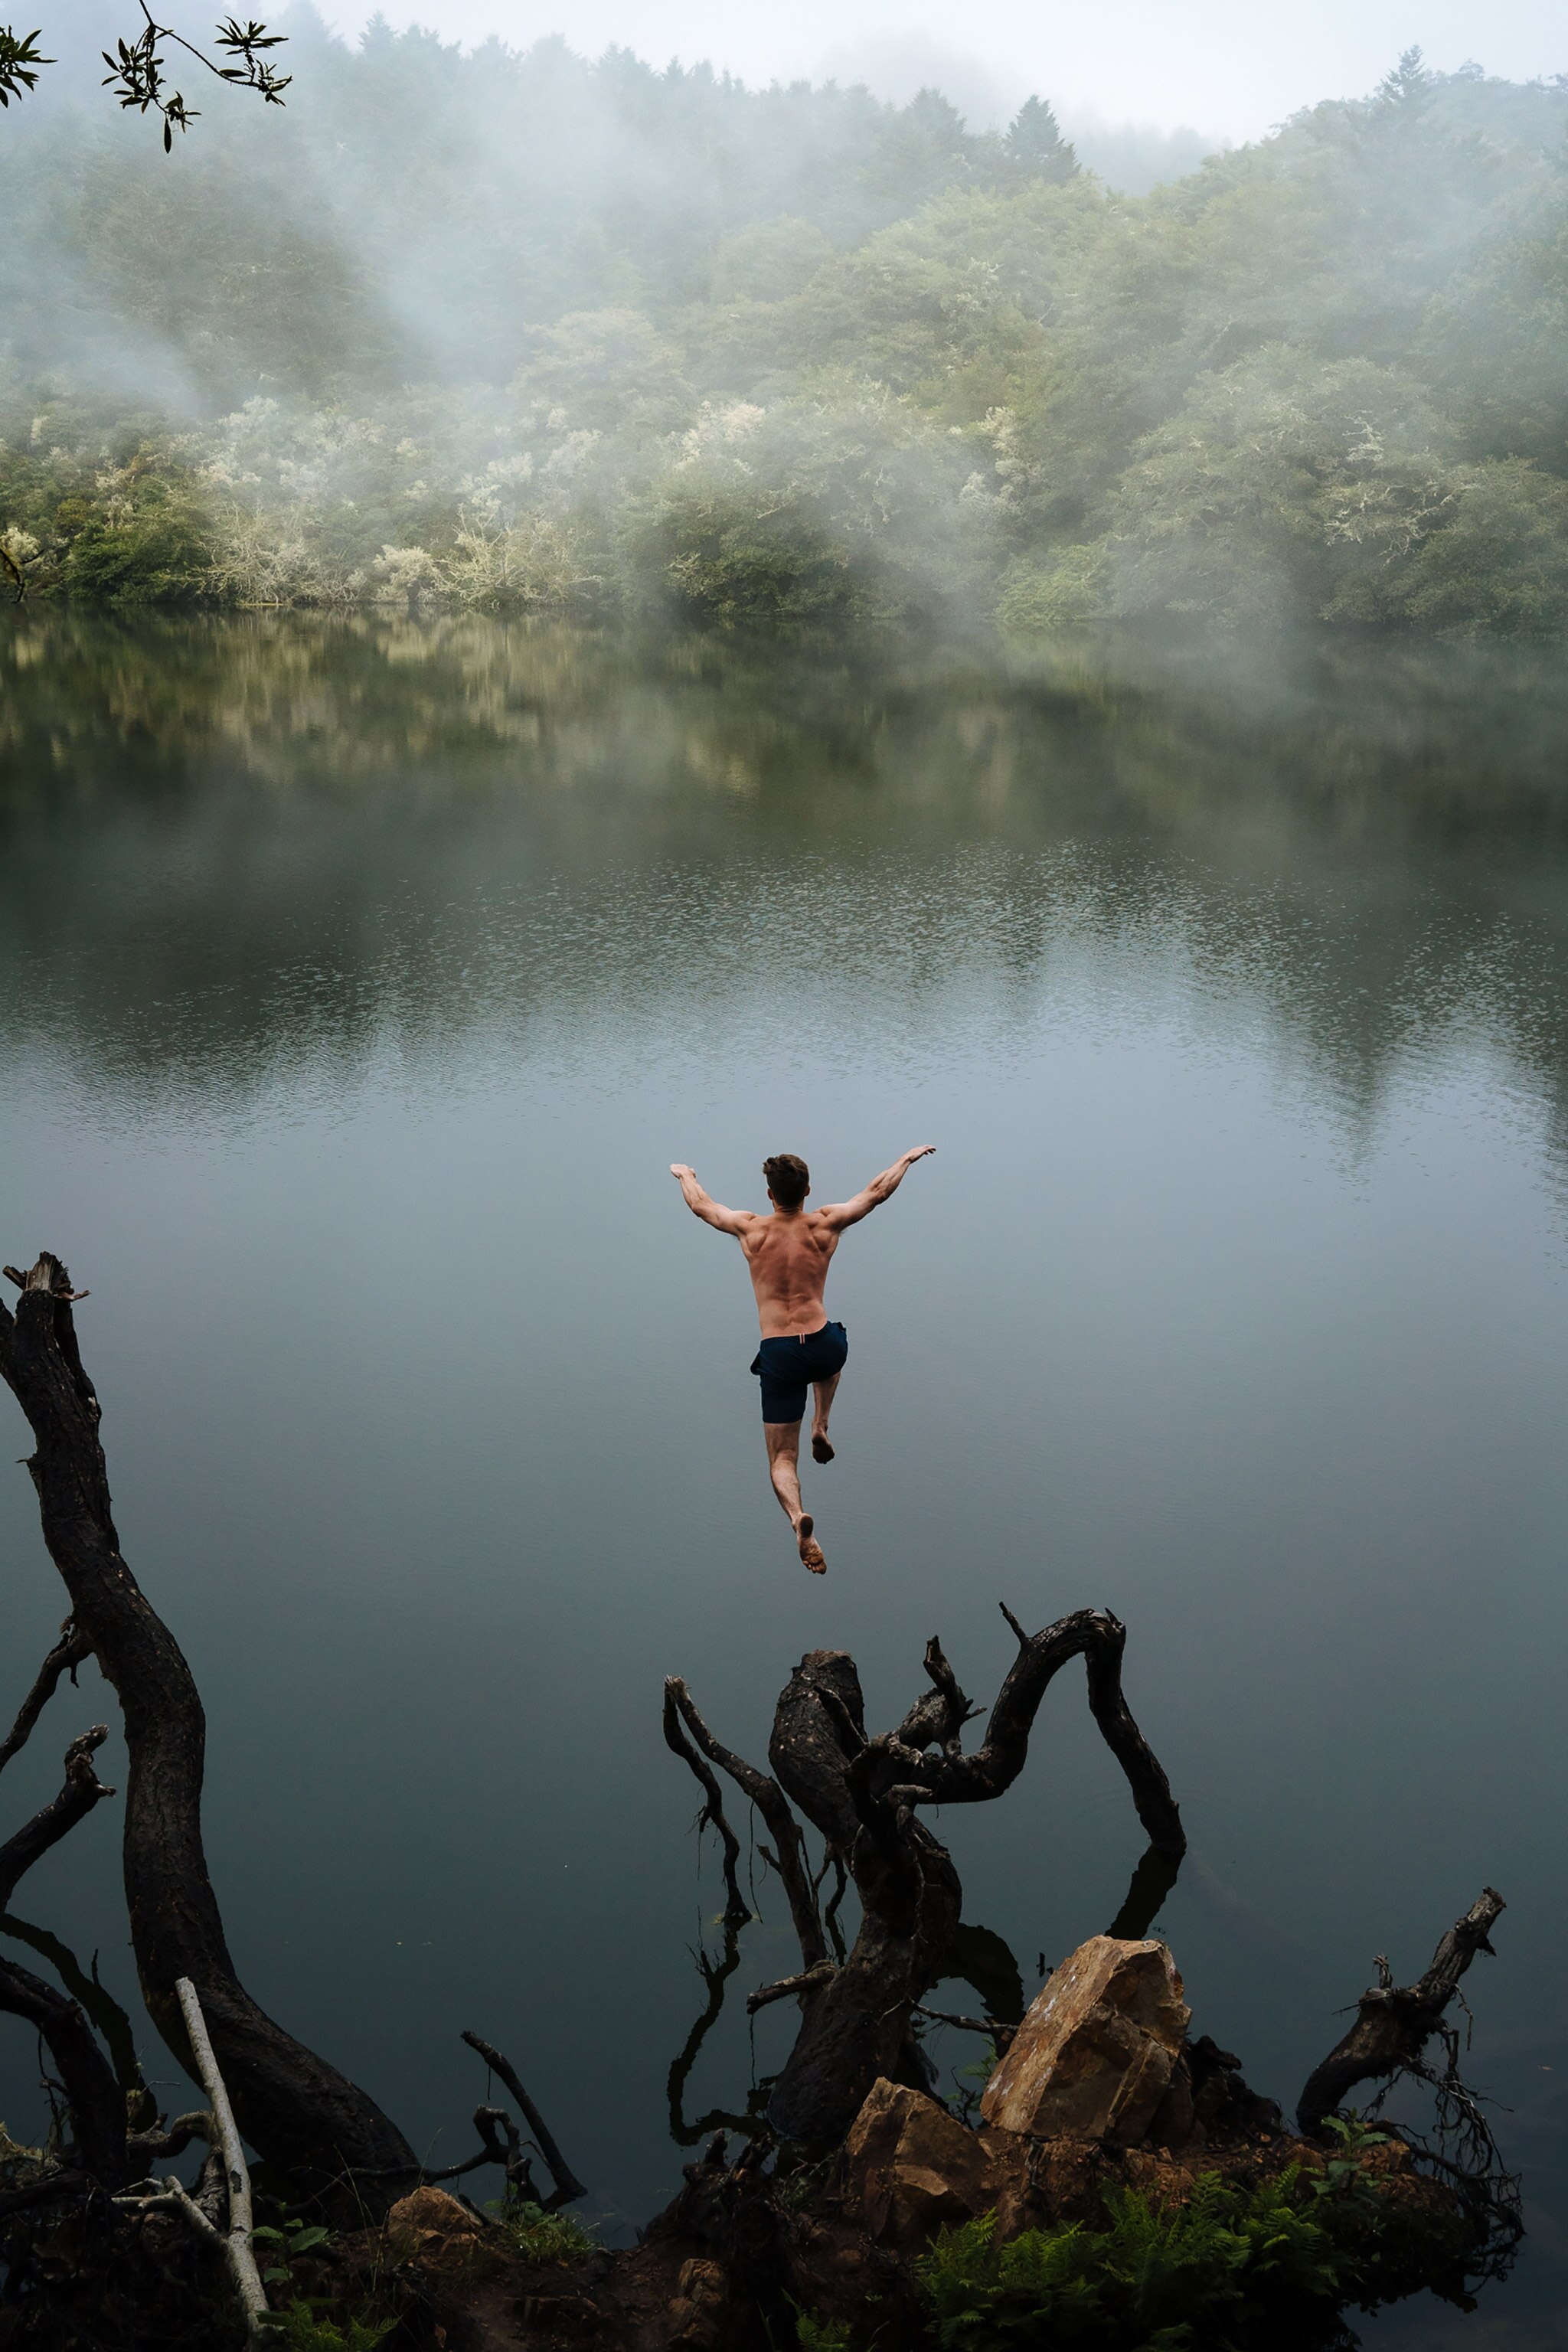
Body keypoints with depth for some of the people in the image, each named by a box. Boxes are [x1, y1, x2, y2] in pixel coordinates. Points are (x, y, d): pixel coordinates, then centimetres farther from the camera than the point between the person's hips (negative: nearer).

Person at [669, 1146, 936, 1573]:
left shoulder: (751, 1229, -2)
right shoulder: (825, 1224, -1)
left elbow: (700, 1205, 15)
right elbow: (877, 1191, 12)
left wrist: (684, 1173, 36)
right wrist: (909, 1157, 28)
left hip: (778, 1356, -1)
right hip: (824, 1346, 1)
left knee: (782, 1459, 5)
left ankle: (797, 1515, -24)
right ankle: (820, 1426, 27)